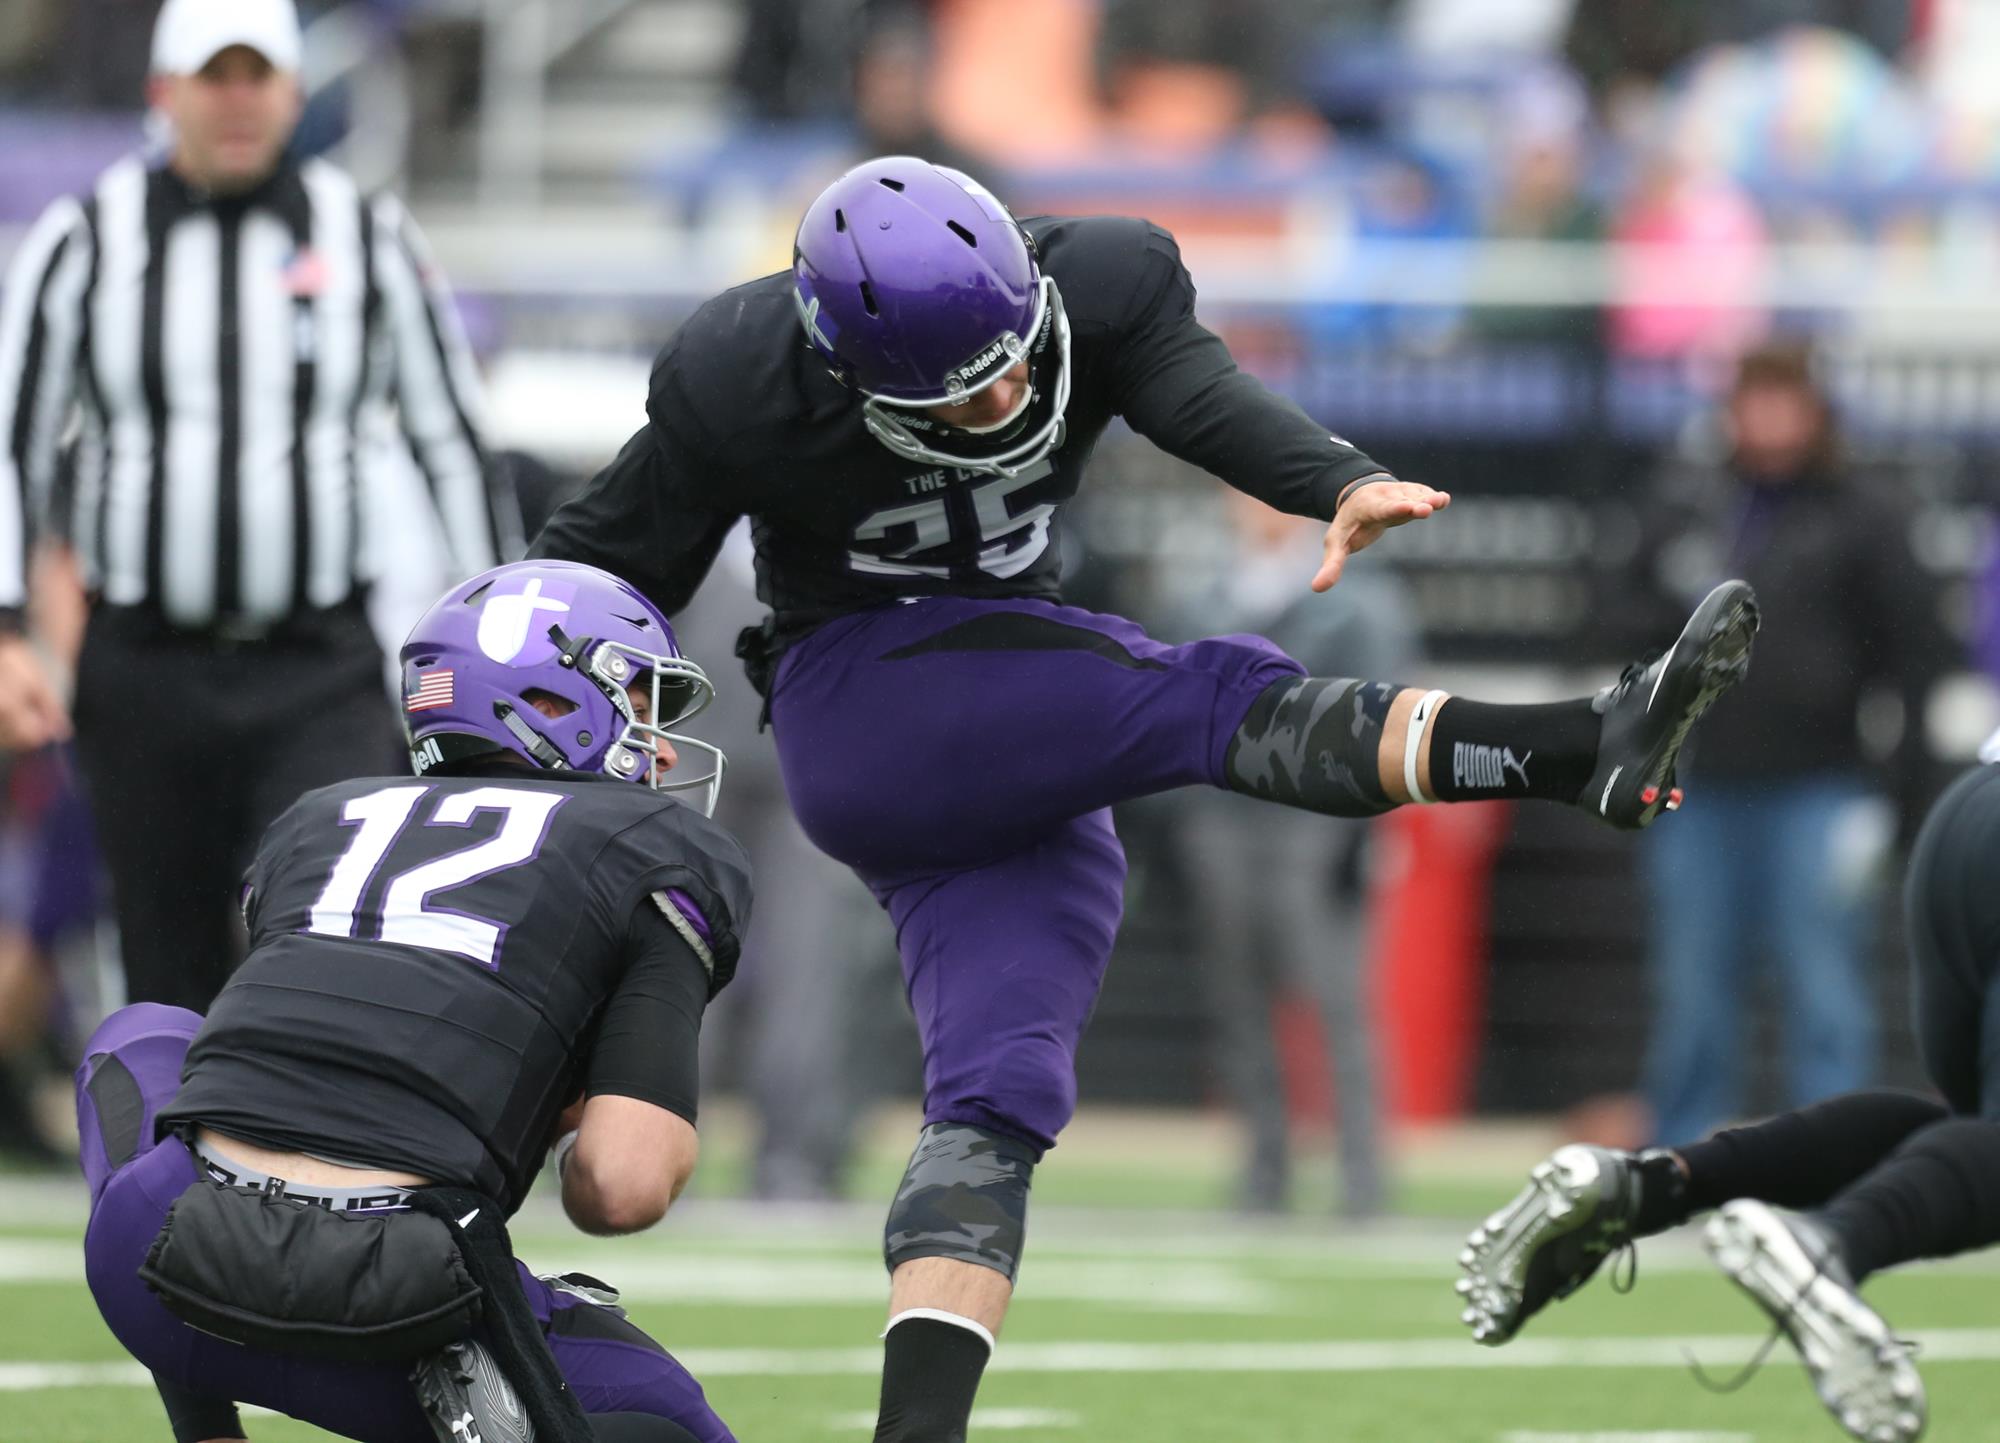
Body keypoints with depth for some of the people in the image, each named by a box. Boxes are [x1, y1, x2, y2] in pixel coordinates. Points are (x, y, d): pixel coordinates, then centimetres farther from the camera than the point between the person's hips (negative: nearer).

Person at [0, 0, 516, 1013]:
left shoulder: (369, 239, 4)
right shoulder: (84, 243, 3)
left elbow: (452, 443, 9)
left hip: (322, 675, -1)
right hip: (144, 673, 1)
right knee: (172, 978, 5)